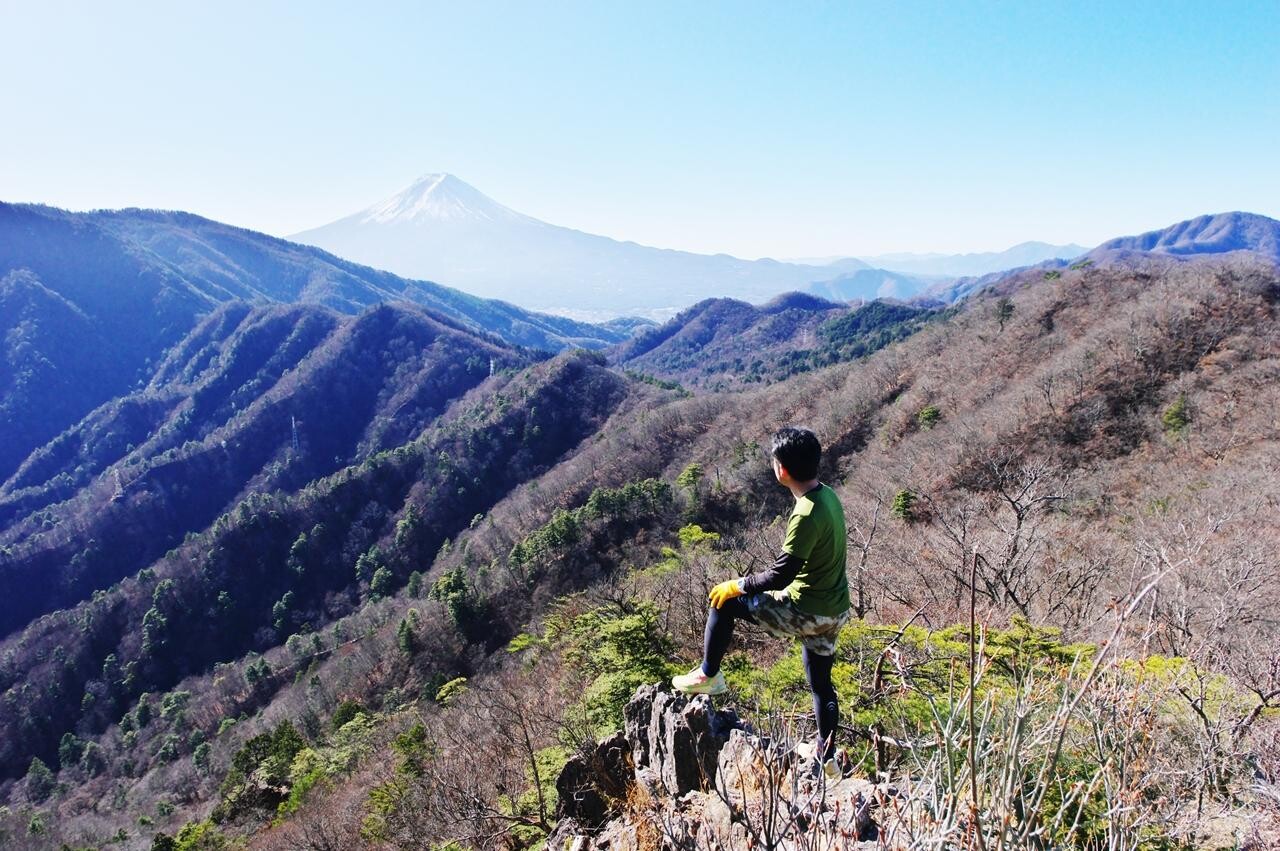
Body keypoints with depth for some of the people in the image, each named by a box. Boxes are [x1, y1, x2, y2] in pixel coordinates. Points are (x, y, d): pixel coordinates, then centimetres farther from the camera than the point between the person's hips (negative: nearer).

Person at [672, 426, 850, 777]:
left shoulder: (806, 515, -28)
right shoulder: (828, 496, 1)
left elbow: (780, 575, -26)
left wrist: (738, 585, -11)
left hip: (807, 612, -9)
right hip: (834, 610, 9)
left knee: (724, 602, 2)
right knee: (820, 682, 24)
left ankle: (708, 675, 16)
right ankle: (826, 754, 39)